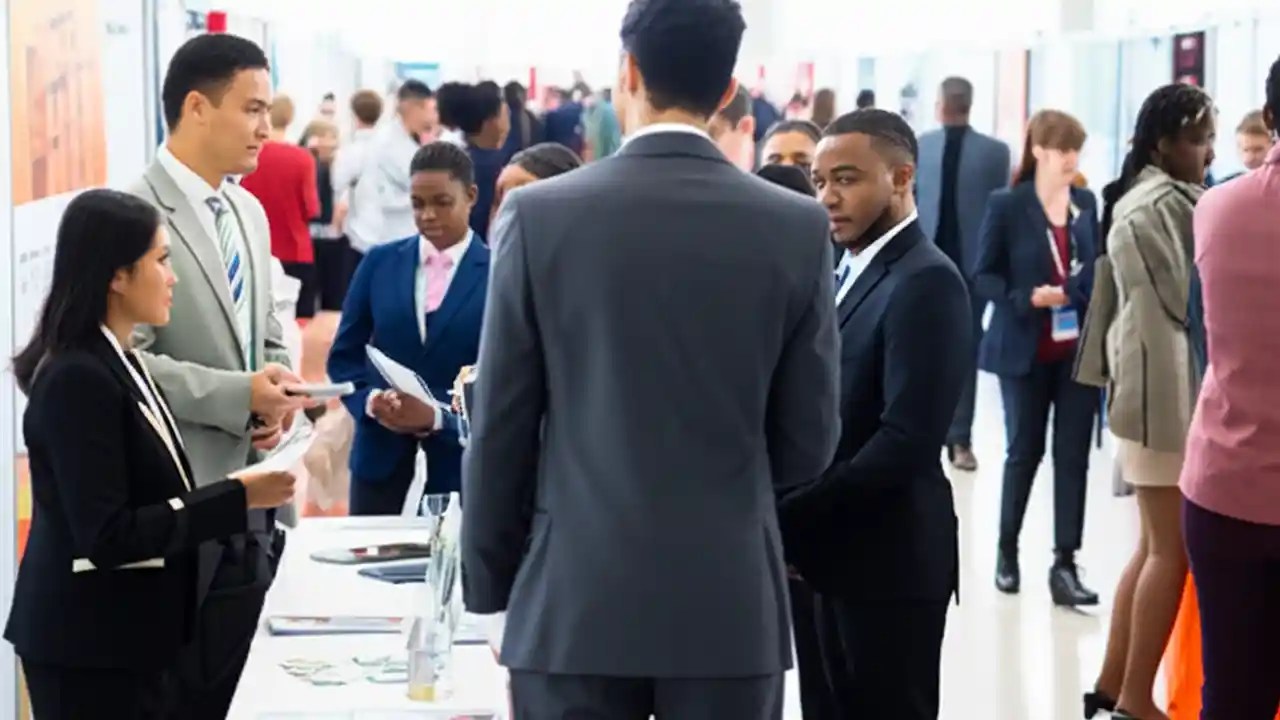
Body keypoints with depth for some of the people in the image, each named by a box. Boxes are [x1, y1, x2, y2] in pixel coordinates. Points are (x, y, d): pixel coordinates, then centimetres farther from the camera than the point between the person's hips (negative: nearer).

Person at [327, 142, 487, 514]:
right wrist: (369, 400, -11)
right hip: (381, 458, 2)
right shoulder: (379, 263, 7)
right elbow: (344, 355, 10)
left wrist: (437, 418, -20)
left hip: (460, 464, -2)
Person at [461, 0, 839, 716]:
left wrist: (489, 578, 11)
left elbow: (501, 427, -1)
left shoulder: (540, 214, -5)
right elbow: (808, 443, 3)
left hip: (575, 597, -1)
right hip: (731, 598, 1)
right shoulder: (798, 227, -2)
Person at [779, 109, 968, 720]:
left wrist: (791, 518, -19)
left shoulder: (925, 281, -14)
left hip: (889, 558, -8)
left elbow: (907, 437, -22)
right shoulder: (849, 270, 13)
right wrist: (794, 522, -3)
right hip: (840, 552, 8)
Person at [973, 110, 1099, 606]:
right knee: (1024, 451, 8)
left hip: (1079, 350, 3)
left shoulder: (1087, 203, 5)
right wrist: (1028, 298, -21)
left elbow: (1096, 269, 13)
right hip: (1026, 351, -3)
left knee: (1074, 455, -1)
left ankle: (1064, 563, 3)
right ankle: (1007, 550, 27)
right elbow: (983, 276, -6)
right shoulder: (1007, 205, -7)